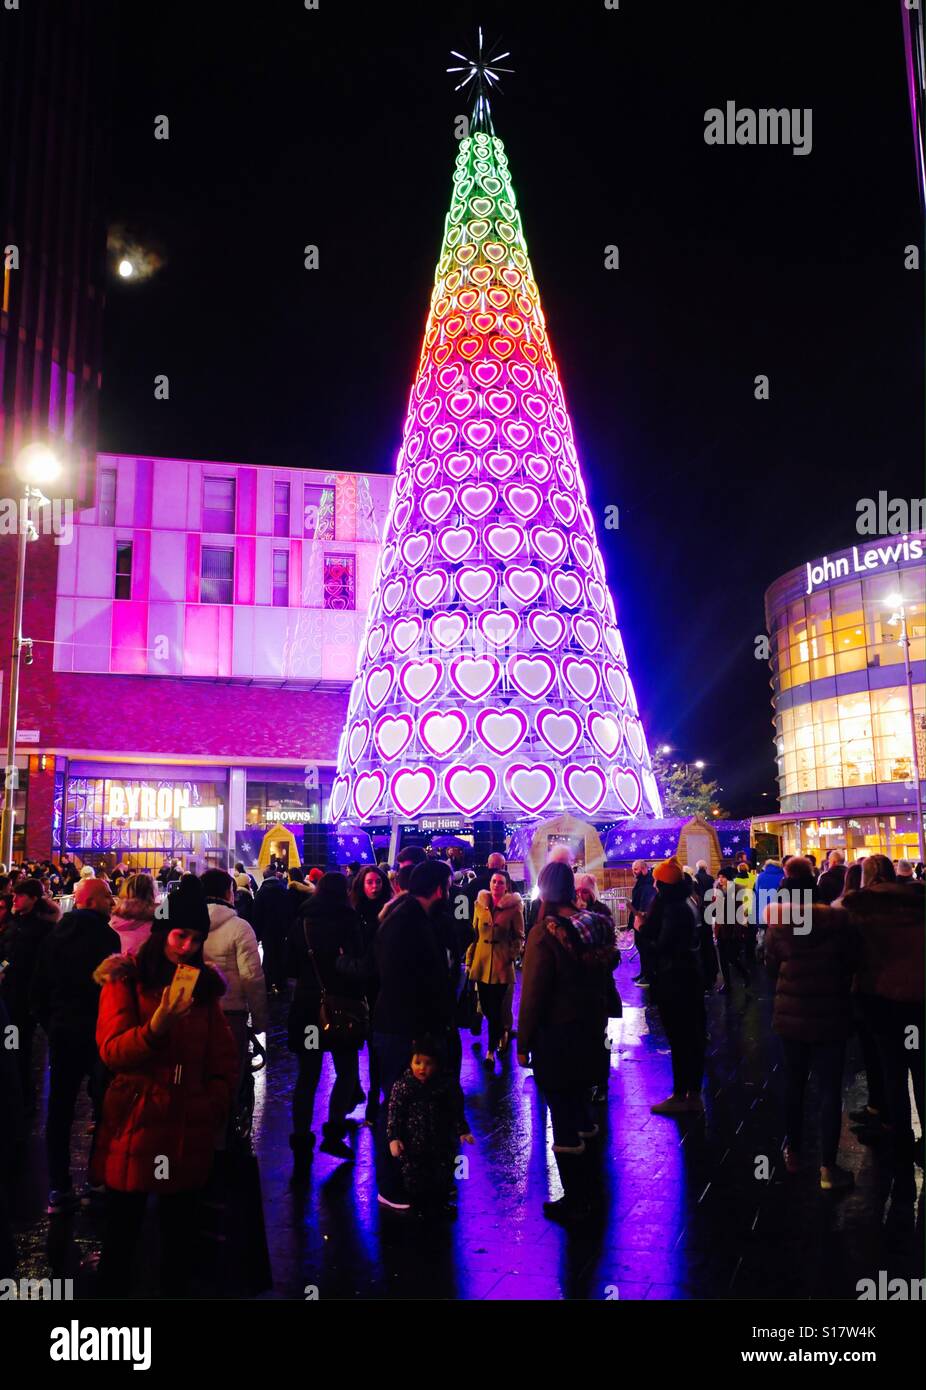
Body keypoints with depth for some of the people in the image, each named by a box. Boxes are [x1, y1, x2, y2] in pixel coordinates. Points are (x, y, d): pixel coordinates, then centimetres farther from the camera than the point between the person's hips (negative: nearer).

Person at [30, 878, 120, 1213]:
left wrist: (49, 1023, 19)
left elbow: (39, 988, 9)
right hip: (98, 1030, -6)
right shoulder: (105, 935, -15)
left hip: (62, 1030, 6)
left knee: (59, 1107, 10)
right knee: (104, 1106, 6)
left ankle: (59, 1189, 13)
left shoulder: (55, 934, 5)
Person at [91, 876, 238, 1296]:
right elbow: (112, 1051, -14)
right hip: (135, 1124, -3)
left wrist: (216, 1111, 2)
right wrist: (157, 1025, -30)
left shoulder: (204, 984, 9)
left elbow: (224, 1059, 11)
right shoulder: (125, 979, -3)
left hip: (189, 1128, 3)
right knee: (122, 1229, 8)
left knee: (180, 1230, 12)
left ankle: (175, 1290, 28)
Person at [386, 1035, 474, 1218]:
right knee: (414, 1176, 7)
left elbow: (457, 1110, 4)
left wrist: (463, 1131, 4)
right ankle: (419, 1205, 28)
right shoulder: (402, 1086, -15)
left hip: (441, 1142, 2)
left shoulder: (447, 1084, -8)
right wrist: (393, 1138, -17)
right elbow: (394, 1113, -12)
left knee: (444, 1175, 15)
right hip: (412, 1143, -2)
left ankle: (441, 1201, 38)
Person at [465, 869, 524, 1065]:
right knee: (486, 1006, 9)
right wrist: (469, 960, 8)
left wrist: (511, 956, -11)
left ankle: (491, 1049, 12)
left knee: (495, 1007, -2)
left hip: (501, 965, -4)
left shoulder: (513, 907, -4)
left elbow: (519, 937, 1)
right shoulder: (480, 905, 7)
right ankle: (502, 1033, 37)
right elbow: (474, 933, 10)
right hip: (481, 962, 4)